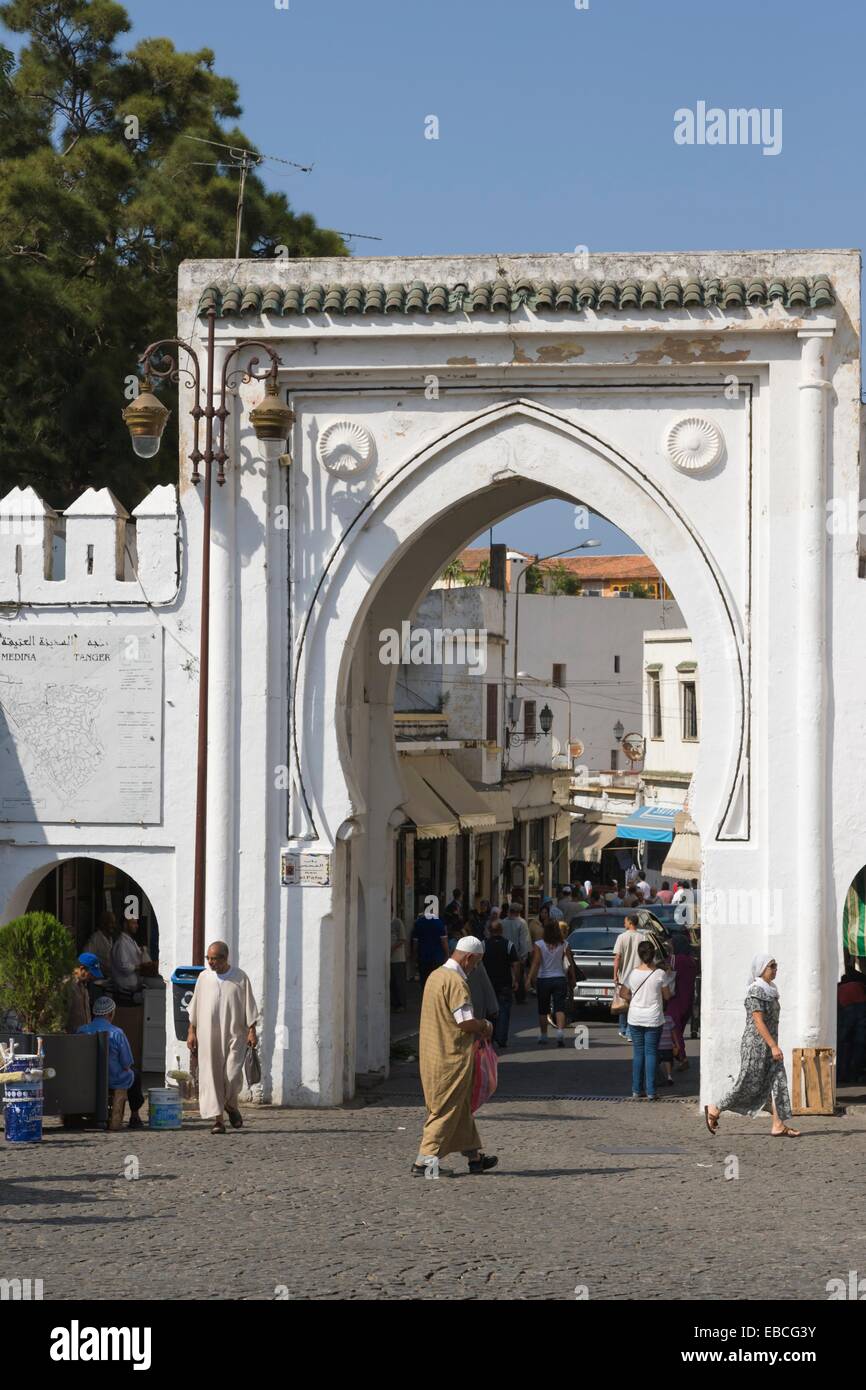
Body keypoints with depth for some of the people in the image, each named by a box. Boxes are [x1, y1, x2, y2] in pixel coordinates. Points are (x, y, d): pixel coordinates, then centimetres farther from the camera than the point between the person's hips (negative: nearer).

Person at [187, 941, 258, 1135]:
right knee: (211, 1076, -3)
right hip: (208, 1036, 2)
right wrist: (191, 1032, 6)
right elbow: (195, 1007, 11)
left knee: (232, 1075, -9)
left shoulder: (240, 978, 1)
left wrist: (251, 1031, -4)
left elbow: (249, 1007, 3)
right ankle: (217, 1119, 1)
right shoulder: (204, 977, 7)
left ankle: (231, 1106, 20)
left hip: (234, 1034, -2)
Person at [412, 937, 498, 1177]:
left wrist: (478, 1025, 14)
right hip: (452, 1056, -10)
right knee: (447, 1109, -2)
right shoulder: (456, 981, -19)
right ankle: (425, 1160, -3)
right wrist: (485, 1026, -2)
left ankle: (474, 1155, 27)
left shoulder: (436, 975, 12)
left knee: (462, 1106, 18)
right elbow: (466, 1022, -22)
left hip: (433, 1055, 10)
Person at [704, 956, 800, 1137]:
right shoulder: (755, 992, -15)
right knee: (749, 1084, -3)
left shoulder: (770, 990, 14)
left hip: (769, 1045, 9)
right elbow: (759, 1022, -21)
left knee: (778, 1082, 0)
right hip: (756, 1045, -9)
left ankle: (779, 1125, -3)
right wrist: (774, 1046, -24)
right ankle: (714, 1111, 12)